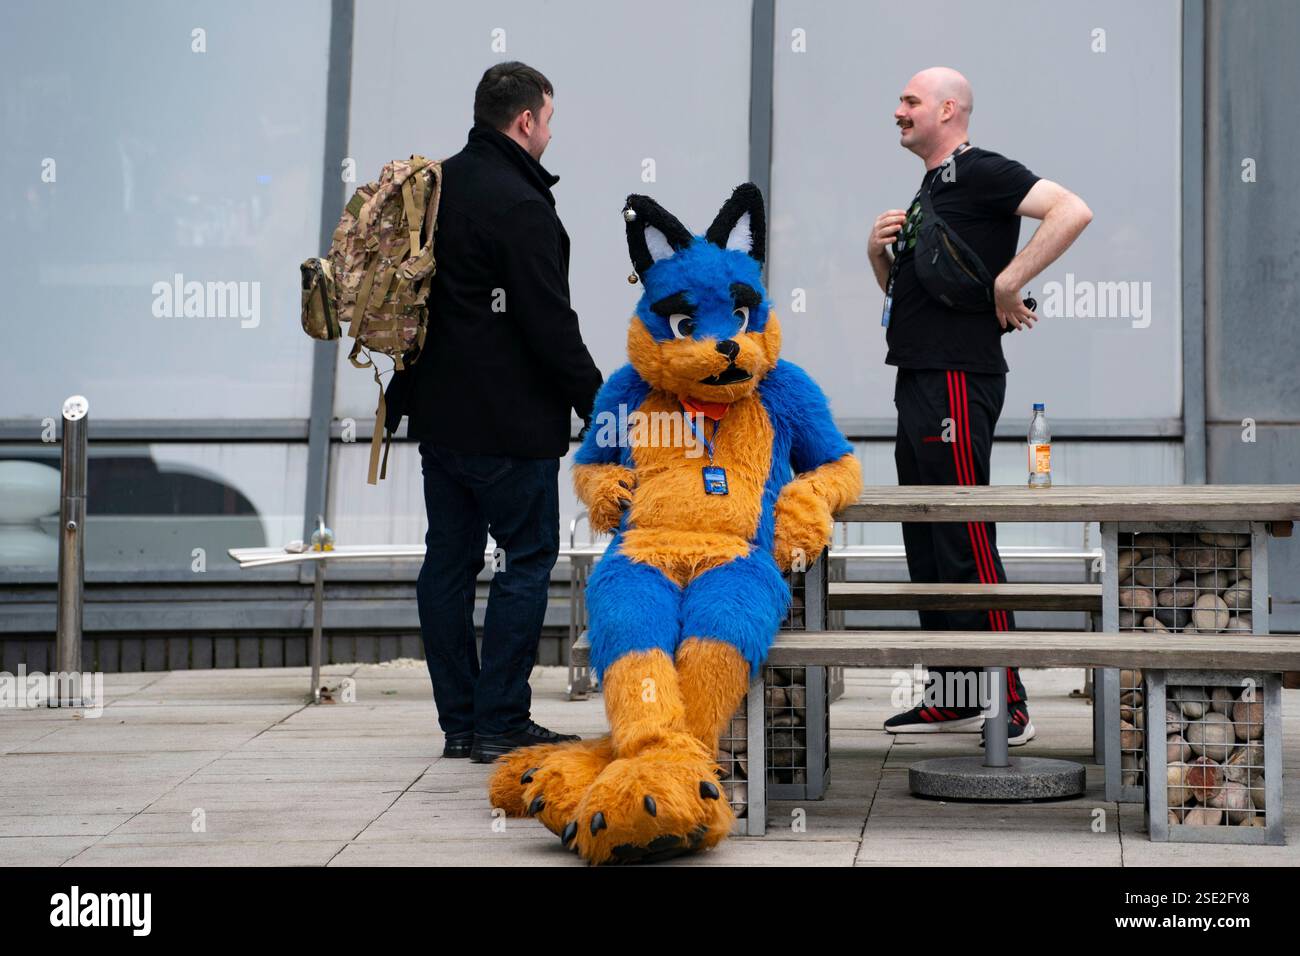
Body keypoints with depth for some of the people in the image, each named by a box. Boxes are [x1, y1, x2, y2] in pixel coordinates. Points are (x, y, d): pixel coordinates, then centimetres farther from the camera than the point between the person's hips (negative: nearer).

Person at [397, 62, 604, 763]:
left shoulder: (438, 185, 11)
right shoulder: (518, 205, -16)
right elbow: (550, 323, -18)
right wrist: (597, 404, -10)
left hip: (437, 412, 9)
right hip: (510, 422, -9)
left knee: (448, 561, 10)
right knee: (526, 560, -1)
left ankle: (458, 719, 14)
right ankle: (501, 722, -2)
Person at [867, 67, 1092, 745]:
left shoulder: (981, 172, -8)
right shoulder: (931, 188, 22)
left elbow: (1072, 211, -22)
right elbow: (901, 290, 29)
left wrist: (1008, 281, -21)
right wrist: (880, 251, 9)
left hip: (957, 382, -10)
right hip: (918, 380, 10)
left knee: (966, 541, -11)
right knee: (927, 542, 11)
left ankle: (1006, 704, -10)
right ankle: (952, 698, 17)